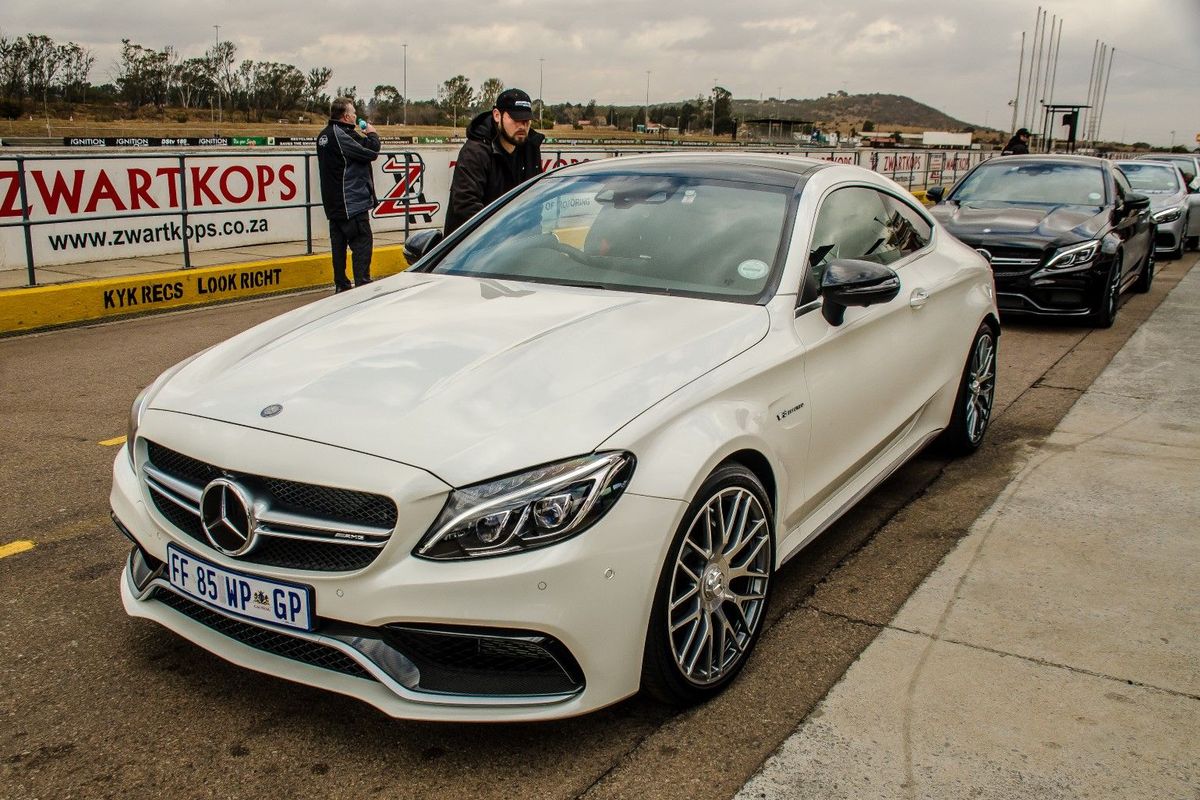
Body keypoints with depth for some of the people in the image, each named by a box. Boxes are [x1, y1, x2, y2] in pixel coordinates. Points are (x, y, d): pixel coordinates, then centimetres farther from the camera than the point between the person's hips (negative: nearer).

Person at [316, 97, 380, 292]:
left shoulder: (325, 135, 13)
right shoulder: (340, 135, -16)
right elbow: (371, 153, -17)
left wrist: (363, 137, 5)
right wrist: (372, 135, 0)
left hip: (333, 204, 10)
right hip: (352, 202, -9)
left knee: (339, 243, 12)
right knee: (362, 242, -6)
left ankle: (341, 286, 17)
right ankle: (362, 285, -10)